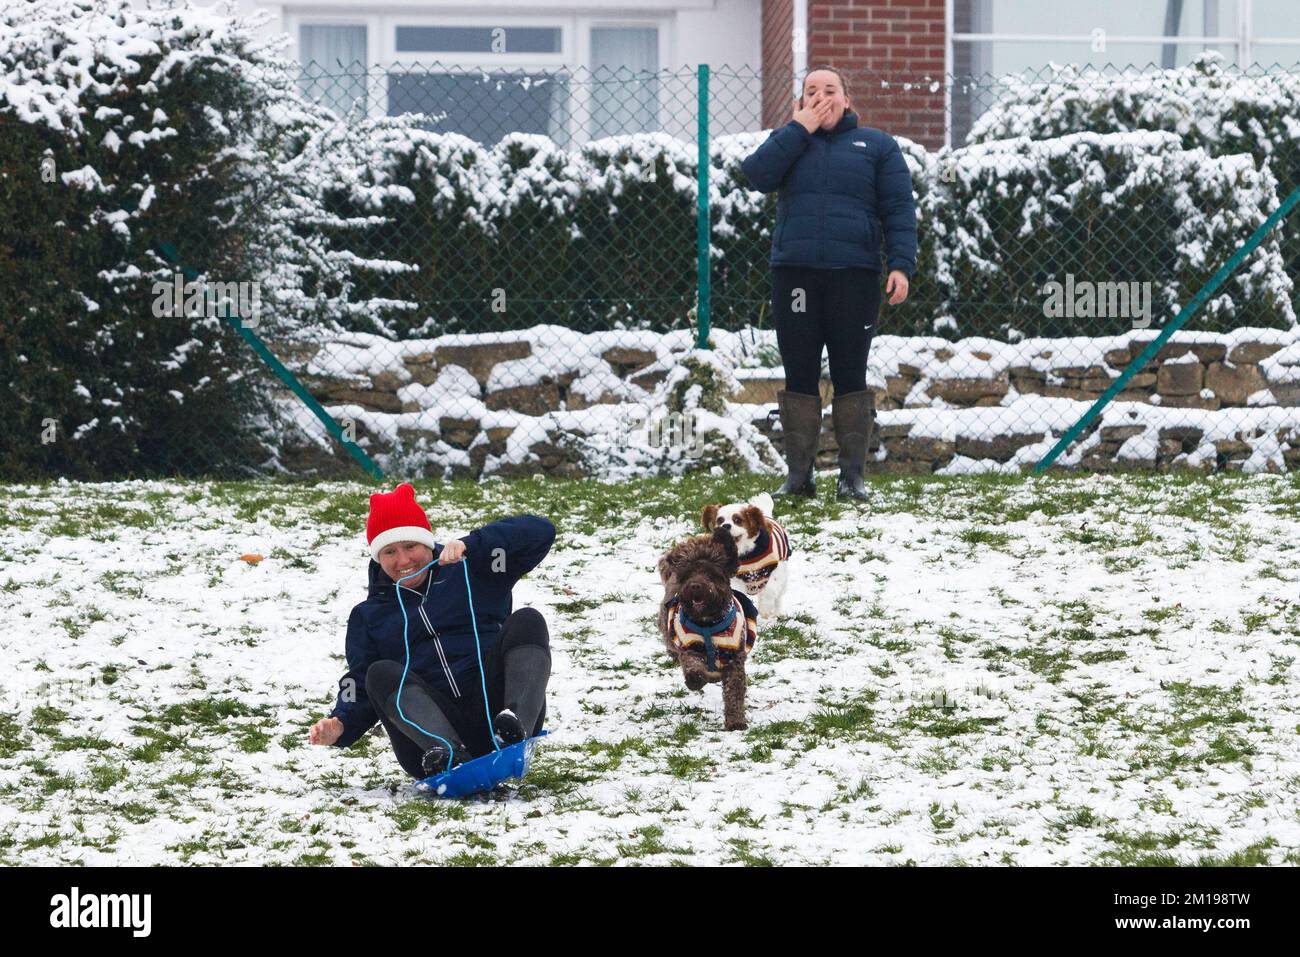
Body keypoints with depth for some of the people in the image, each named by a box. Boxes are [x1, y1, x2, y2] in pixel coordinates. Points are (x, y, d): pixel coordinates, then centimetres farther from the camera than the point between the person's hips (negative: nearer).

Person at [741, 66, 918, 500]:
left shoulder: (876, 145, 10)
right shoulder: (789, 142, 15)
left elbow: (899, 210, 4)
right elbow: (757, 175, -6)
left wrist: (901, 265, -9)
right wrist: (800, 129, -5)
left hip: (855, 276, -1)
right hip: (795, 275, 1)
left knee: (850, 377, 1)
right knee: (799, 377, 2)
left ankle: (852, 475, 5)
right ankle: (799, 473, 7)